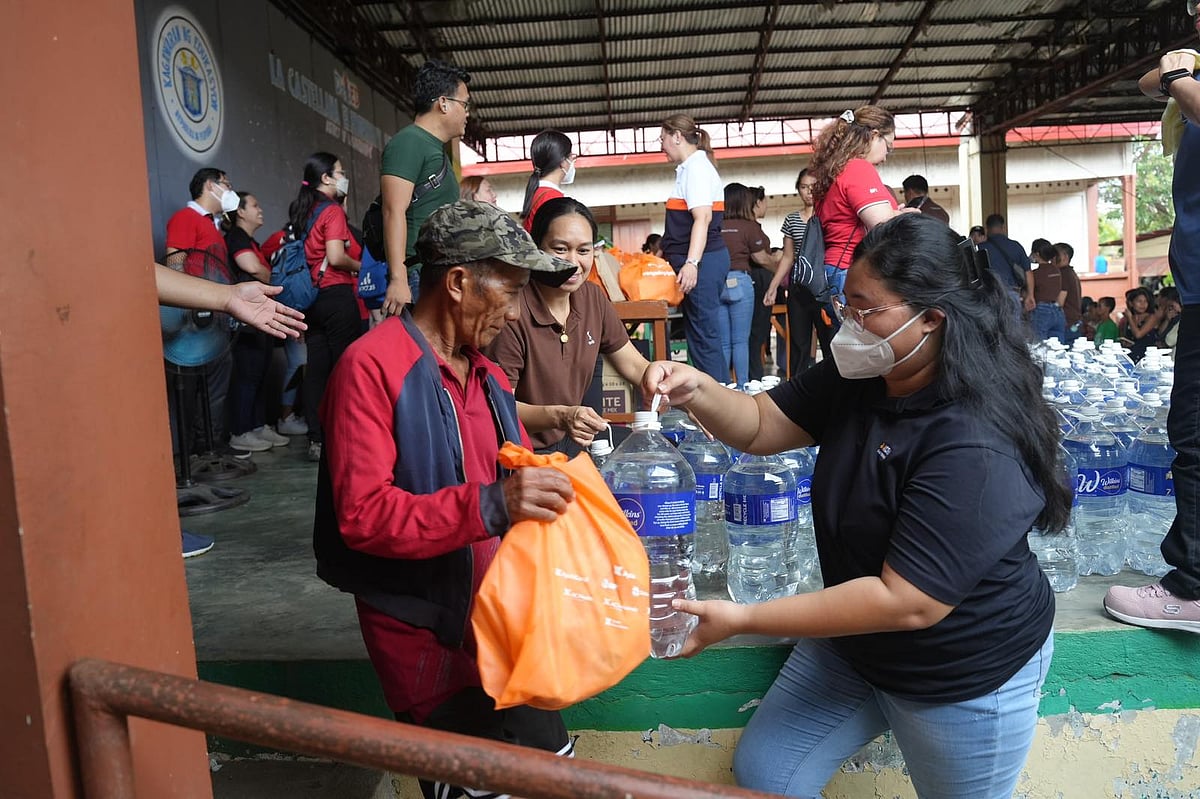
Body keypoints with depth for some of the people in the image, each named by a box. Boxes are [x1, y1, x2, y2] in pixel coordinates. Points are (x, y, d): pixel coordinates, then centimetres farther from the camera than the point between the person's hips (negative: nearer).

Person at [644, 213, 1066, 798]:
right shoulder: (858, 377, -8)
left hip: (966, 679, -6)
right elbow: (760, 426, -1)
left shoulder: (976, 448, -33)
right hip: (852, 644, 7)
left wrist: (742, 620, -31)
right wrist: (695, 390, -24)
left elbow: (905, 602, -33)